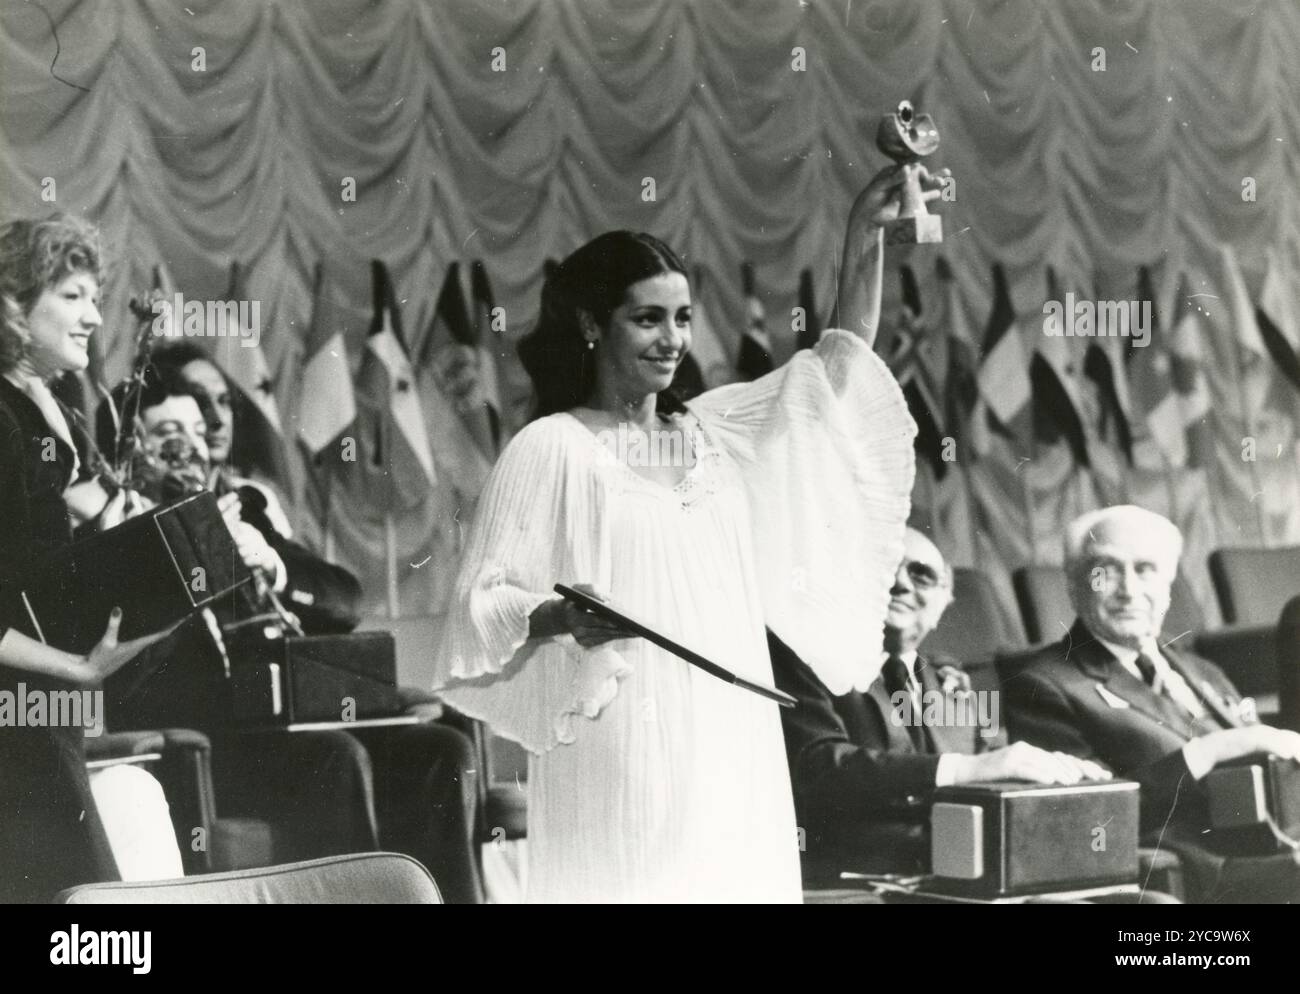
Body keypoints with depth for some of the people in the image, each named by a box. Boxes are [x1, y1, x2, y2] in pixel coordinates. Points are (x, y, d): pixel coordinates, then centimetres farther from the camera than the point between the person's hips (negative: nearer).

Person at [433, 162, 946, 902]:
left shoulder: (713, 433, 14)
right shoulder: (551, 448, -3)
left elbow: (842, 369, 15)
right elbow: (484, 605, -4)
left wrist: (867, 235, 7)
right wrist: (564, 616, -24)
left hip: (729, 749, 6)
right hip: (616, 753, -5)